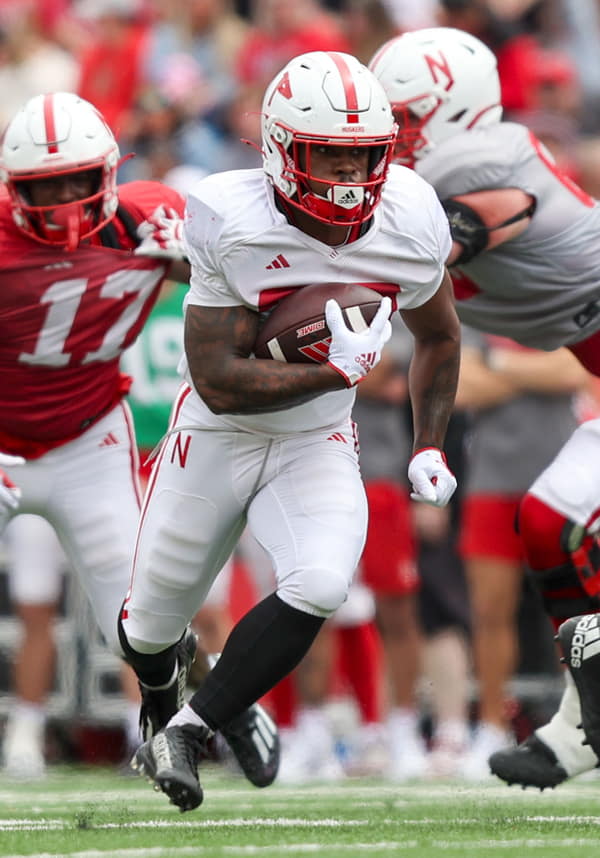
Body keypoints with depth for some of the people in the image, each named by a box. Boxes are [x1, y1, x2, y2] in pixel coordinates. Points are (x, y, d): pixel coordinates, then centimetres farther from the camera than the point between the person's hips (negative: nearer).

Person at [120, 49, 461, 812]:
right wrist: (338, 370, -29)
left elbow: (439, 336, 8)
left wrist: (429, 446, 4)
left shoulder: (409, 222, -14)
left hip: (318, 444, 2)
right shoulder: (232, 225, -26)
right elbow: (220, 382, -26)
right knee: (150, 629, 10)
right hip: (219, 437, -2)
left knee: (320, 587, -27)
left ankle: (184, 737, -12)